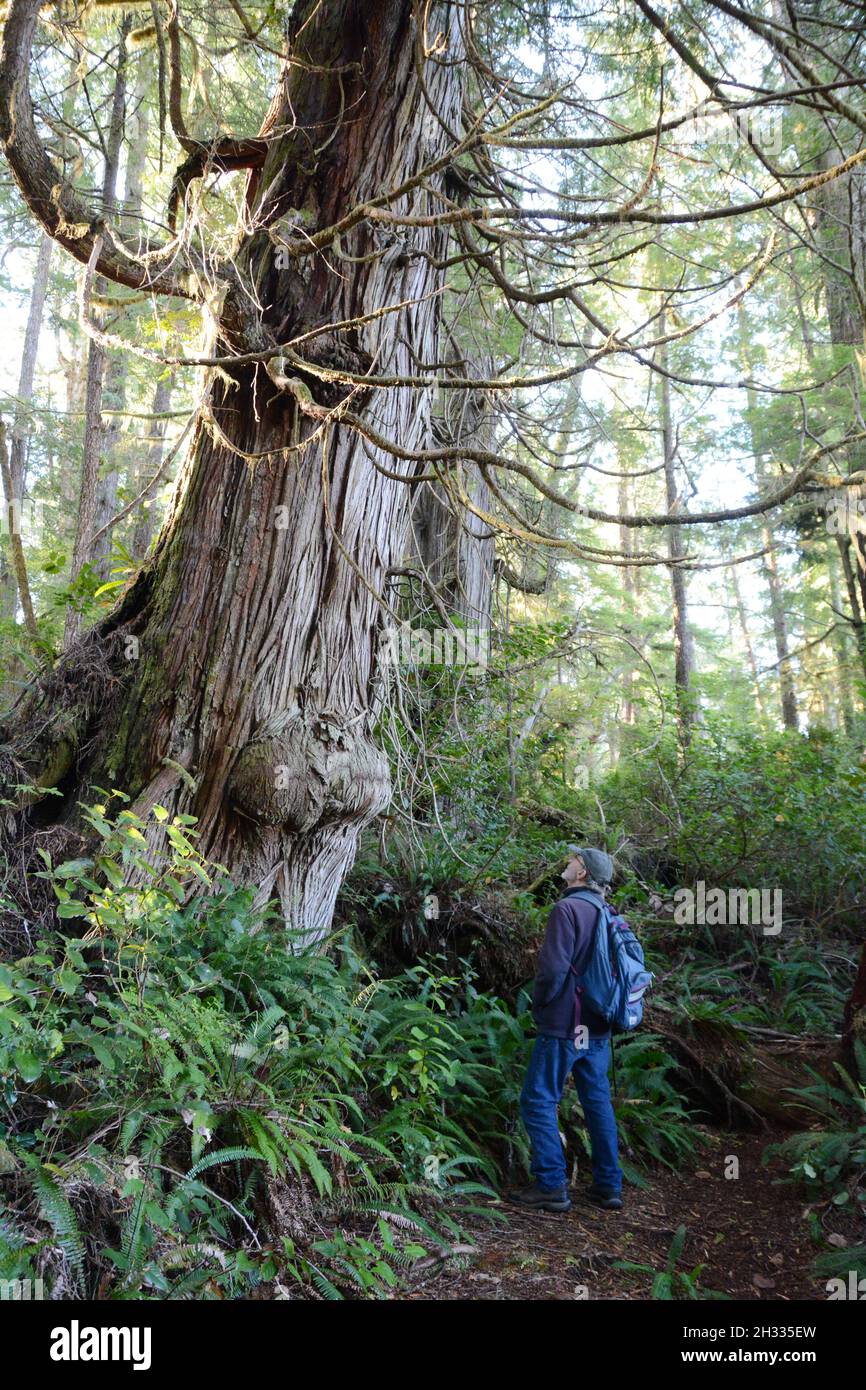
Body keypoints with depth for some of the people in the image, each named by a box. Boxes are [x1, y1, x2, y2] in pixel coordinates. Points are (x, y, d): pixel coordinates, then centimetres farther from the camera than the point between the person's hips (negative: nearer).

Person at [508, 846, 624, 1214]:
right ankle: (608, 1186, 20)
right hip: (598, 1028, 8)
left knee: (538, 1102, 2)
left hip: (563, 1026, -8)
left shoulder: (567, 909, -16)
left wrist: (539, 1001, -6)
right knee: (598, 1101, 14)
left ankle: (551, 1187, 4)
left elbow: (554, 967, -22)